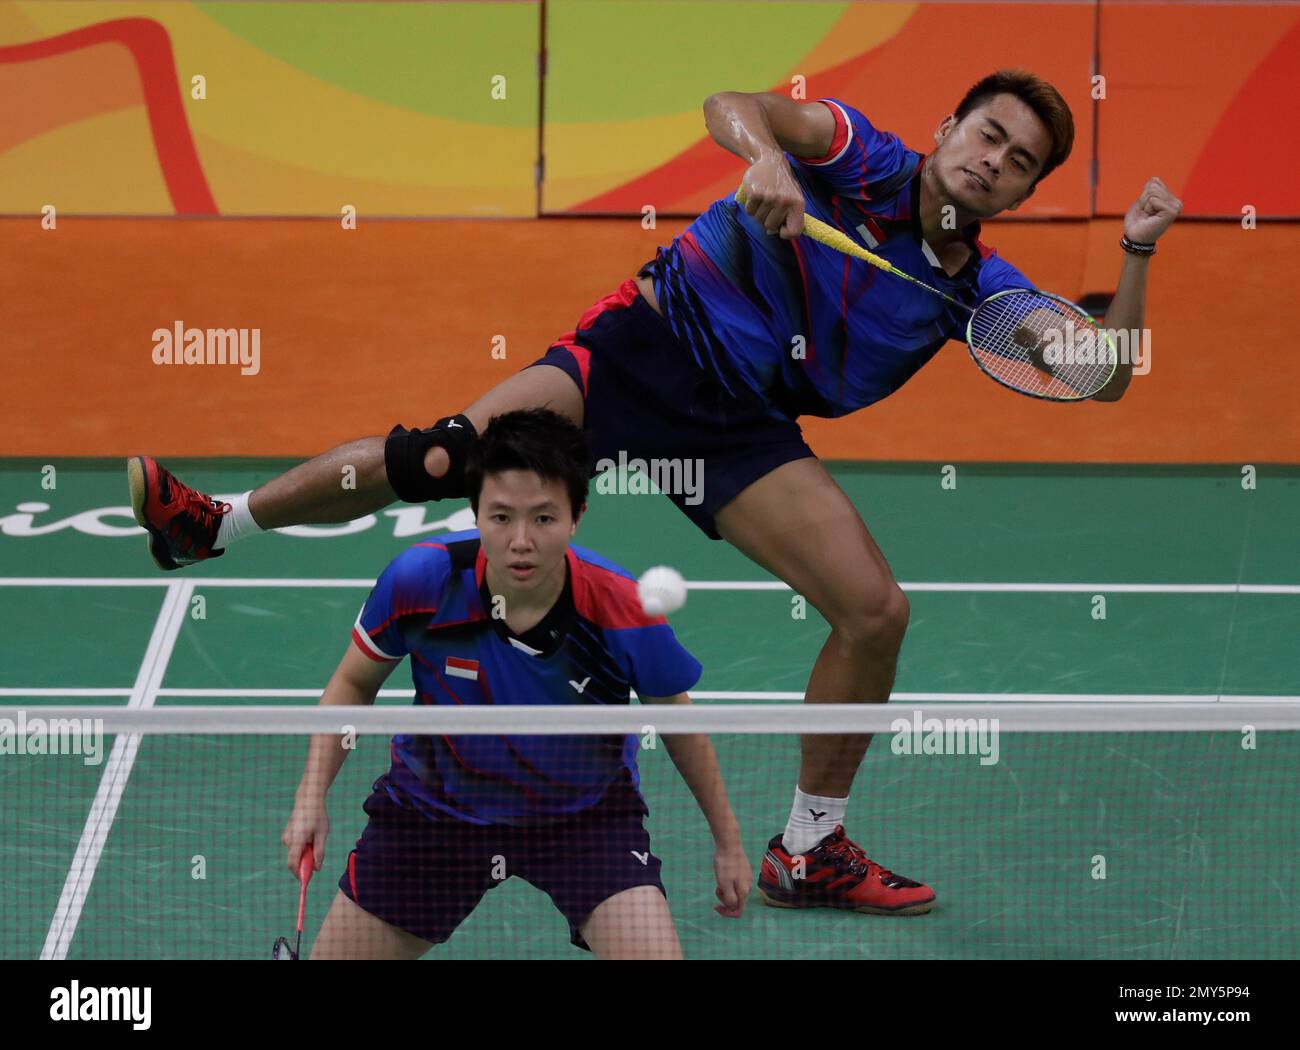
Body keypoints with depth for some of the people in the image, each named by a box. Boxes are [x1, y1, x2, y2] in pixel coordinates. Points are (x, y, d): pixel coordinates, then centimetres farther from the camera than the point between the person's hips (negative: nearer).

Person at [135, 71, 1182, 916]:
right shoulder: (863, 158, -6)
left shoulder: (978, 289, 1)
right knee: (439, 461, -22)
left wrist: (1136, 253, -16)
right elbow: (731, 104, -18)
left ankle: (809, 849, 10)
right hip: (653, 338, -3)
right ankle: (219, 523, 1)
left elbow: (1099, 379, -3)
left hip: (744, 426, 4)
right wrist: (764, 157, -40)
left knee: (877, 611, -11)